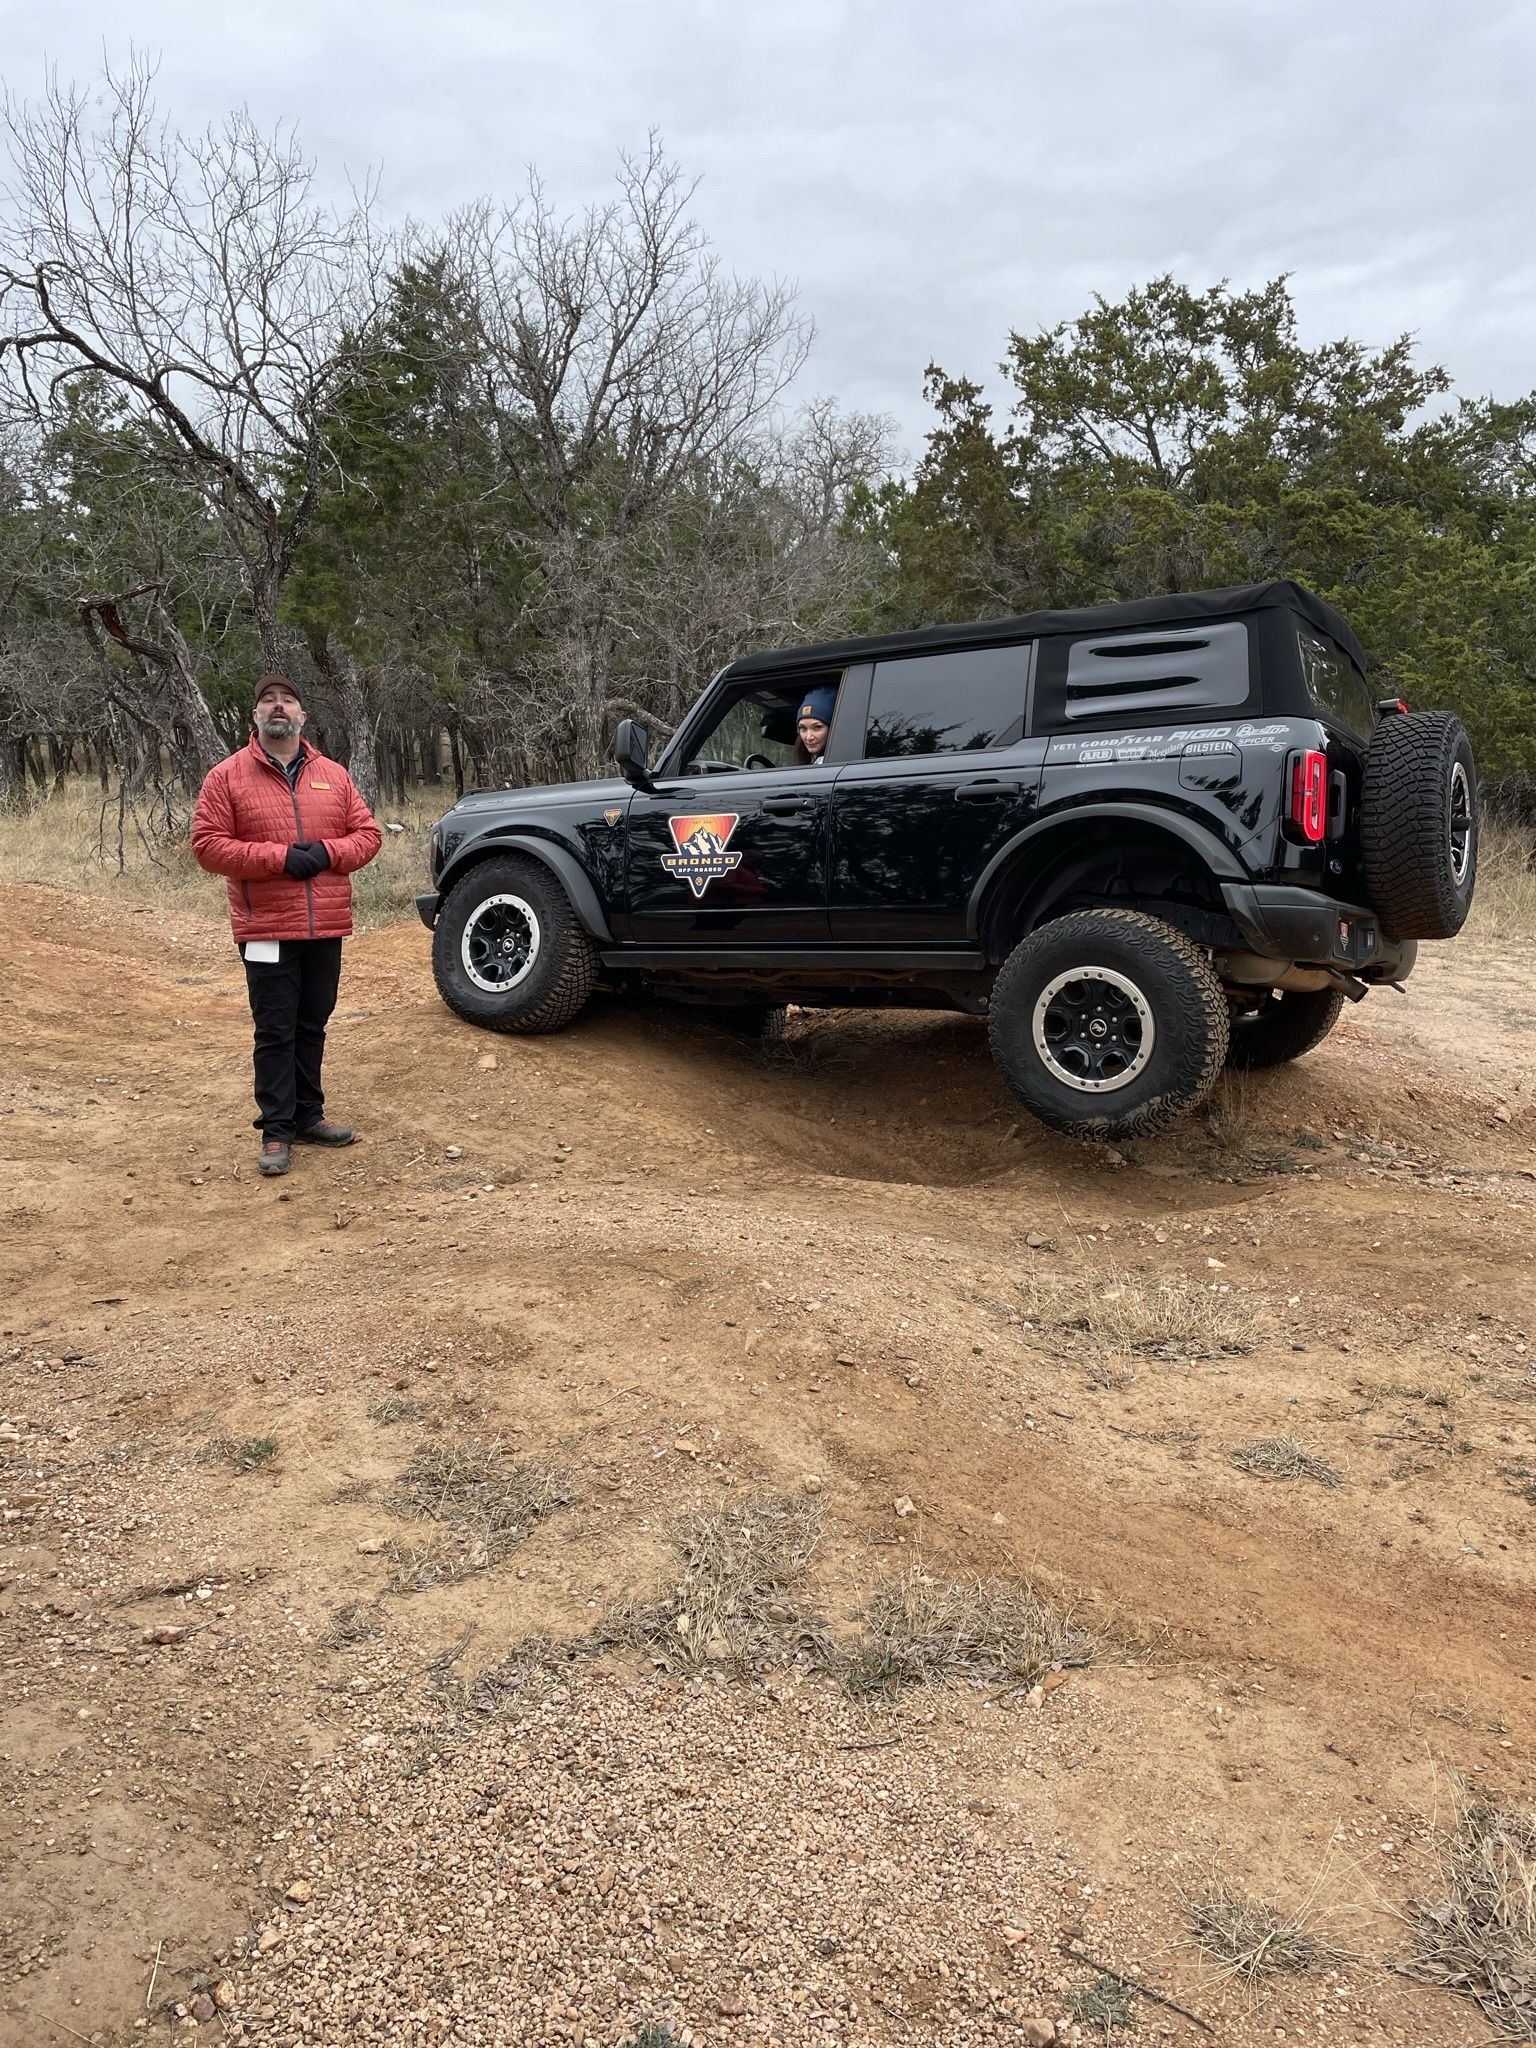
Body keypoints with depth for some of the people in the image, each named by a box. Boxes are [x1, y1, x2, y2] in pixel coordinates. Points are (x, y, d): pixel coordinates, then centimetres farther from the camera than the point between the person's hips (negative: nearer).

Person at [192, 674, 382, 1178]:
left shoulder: (333, 775, 9)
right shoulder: (227, 776, -1)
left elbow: (367, 832, 10)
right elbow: (207, 843, -7)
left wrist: (328, 853, -11)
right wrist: (279, 857, -17)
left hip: (326, 927, 4)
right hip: (267, 928, -3)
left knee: (312, 1026, 13)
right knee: (275, 1032, 0)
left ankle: (308, 1115, 25)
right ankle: (276, 1131, 7)